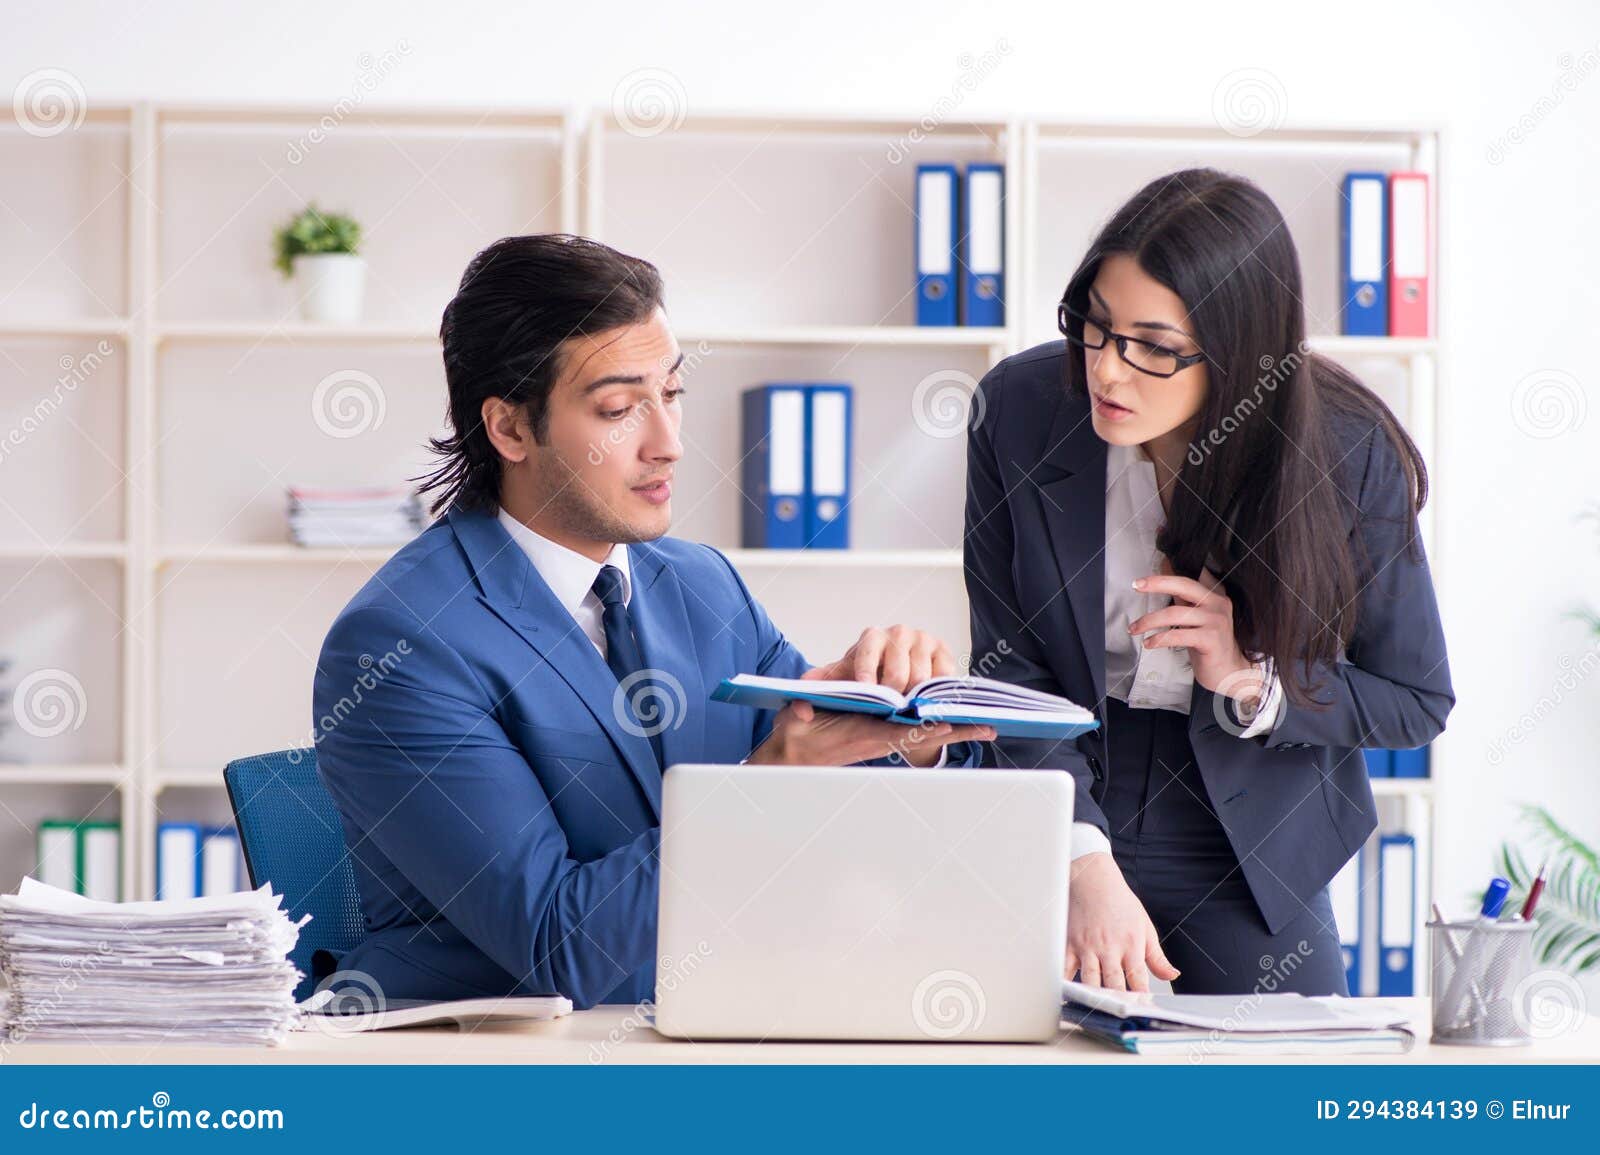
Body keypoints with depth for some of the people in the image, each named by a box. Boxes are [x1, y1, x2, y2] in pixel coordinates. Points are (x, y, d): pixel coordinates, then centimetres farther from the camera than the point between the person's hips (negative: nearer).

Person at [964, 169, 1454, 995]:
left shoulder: (1352, 454, -16)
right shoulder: (1019, 408, -14)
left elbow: (1417, 703, -5)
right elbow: (1011, 672, -11)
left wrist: (1251, 680, -22)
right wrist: (1085, 864, -24)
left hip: (1252, 849, 0)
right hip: (1063, 825, 0)